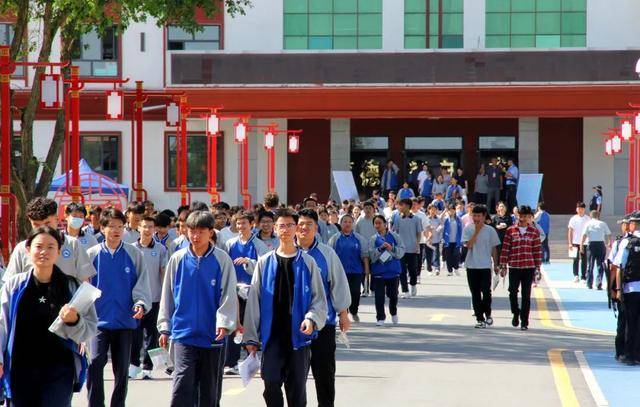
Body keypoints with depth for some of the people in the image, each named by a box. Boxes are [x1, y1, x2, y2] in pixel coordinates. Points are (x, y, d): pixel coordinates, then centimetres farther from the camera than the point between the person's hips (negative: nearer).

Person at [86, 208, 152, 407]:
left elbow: (142, 284, 2)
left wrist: (140, 304, -15)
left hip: (125, 320, 1)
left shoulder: (134, 254, 2)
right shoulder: (93, 254, 2)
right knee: (95, 362, -17)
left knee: (122, 369, 8)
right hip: (99, 319, -1)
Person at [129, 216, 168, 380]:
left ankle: (148, 368, 10)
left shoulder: (160, 249, 2)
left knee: (151, 335, 4)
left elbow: (164, 273, 4)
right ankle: (133, 364, 9)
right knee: (135, 334, -2)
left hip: (154, 298, 0)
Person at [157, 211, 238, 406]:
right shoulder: (178, 259, 2)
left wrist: (224, 323, -16)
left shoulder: (222, 259, -4)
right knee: (183, 382, -12)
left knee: (210, 390, 12)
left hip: (212, 335, 0)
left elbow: (228, 294, -4)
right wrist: (164, 327, 10)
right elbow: (167, 295, 10)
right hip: (183, 333, 0)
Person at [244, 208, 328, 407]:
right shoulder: (265, 262, 6)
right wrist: (251, 337, 3)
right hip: (272, 336, 0)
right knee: (271, 383, -6)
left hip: (299, 335, 0)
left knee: (297, 387, 4)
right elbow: (254, 300, 6)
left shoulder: (307, 262, 3)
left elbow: (319, 298, 5)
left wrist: (311, 319, -15)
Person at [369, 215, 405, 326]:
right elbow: (372, 256, -8)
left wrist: (392, 248, -19)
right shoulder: (374, 239, 1)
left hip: (393, 270, 1)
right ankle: (380, 318, 7)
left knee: (393, 294, 10)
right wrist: (380, 248, -21)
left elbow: (401, 251, -3)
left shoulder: (394, 237, 2)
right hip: (379, 271, -1)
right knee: (379, 296, -3)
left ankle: (394, 313, 36)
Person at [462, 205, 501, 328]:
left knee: (486, 292, -9)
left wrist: (496, 265, 8)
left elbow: (494, 249, 9)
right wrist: (477, 231, -14)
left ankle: (487, 314, 12)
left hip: (485, 266, -1)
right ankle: (480, 318, 9)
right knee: (475, 294, 3)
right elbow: (469, 245, -12)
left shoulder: (490, 230, 2)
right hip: (472, 266, 1)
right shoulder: (468, 229, 1)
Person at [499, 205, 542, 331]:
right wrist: (503, 266, 0)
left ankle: (524, 322, 6)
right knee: (513, 292, -2)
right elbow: (505, 249, 3)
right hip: (514, 267, 0)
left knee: (526, 296, 1)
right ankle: (516, 314, 24)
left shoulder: (534, 232, 4)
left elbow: (537, 251, 6)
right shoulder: (510, 230, 3)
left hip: (528, 268, 0)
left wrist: (537, 267, 2)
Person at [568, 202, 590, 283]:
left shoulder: (587, 219, 4)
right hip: (575, 242, -1)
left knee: (584, 260, 3)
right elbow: (570, 231, 4)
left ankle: (583, 277, 9)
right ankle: (575, 276, -5)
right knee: (576, 259, -6)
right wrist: (570, 243, -3)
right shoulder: (573, 219, 3)